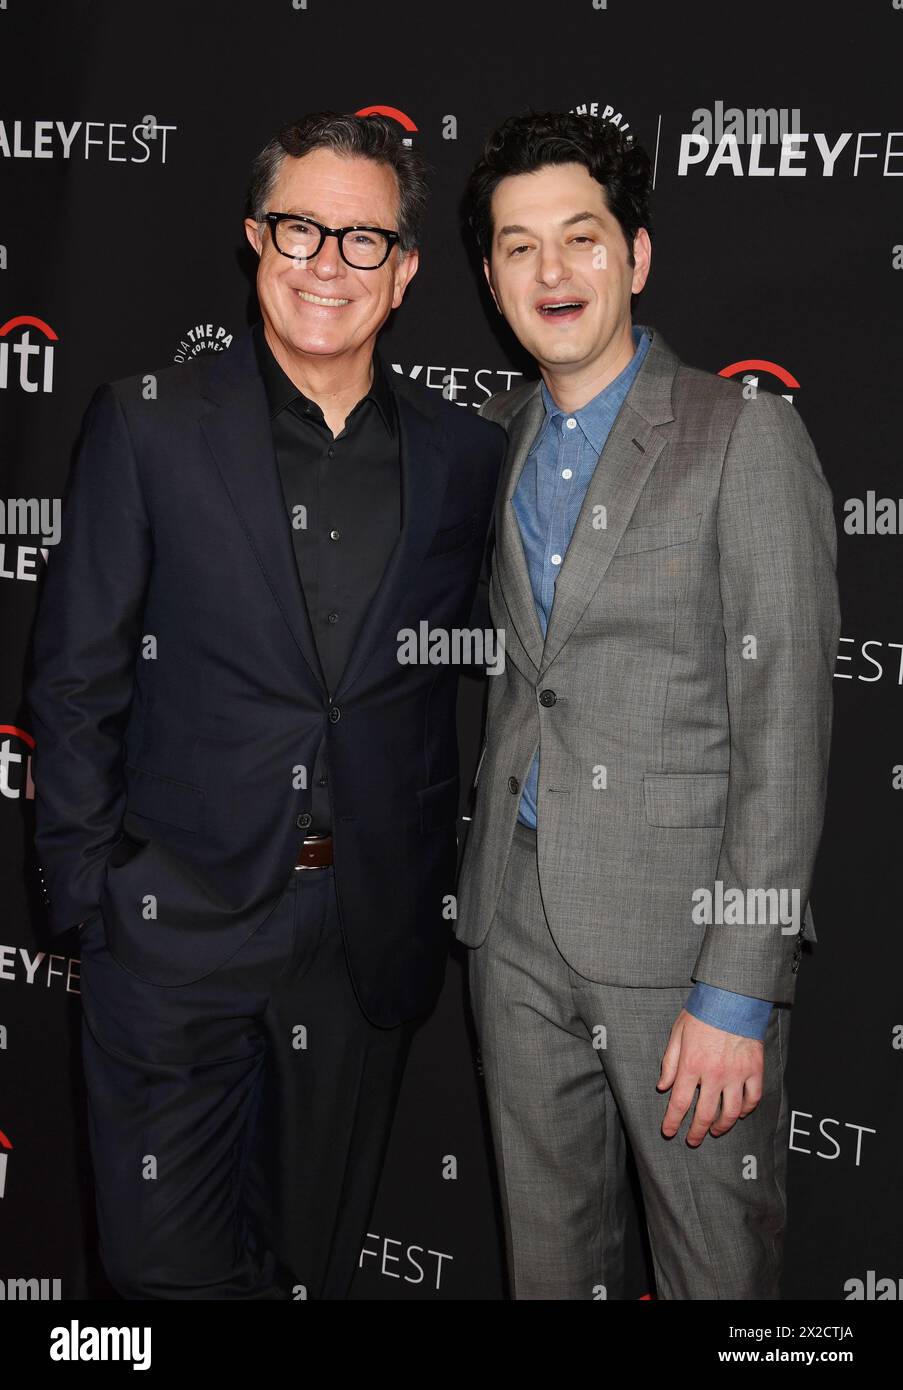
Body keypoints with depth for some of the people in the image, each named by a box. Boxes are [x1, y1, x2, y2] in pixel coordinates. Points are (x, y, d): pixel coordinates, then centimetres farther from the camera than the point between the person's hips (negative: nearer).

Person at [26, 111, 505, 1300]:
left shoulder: (465, 455, 3)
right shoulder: (148, 424, -3)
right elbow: (76, 677, -2)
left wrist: (449, 891, 4)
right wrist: (84, 889, -5)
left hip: (373, 933, 2)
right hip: (177, 921, -2)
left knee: (316, 1252, 19)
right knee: (168, 1259, 9)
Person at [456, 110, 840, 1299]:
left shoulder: (745, 436, -9)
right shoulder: (496, 440, 9)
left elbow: (785, 727, -13)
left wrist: (739, 992, -16)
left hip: (679, 926, -5)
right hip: (517, 924, 5)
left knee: (717, 1259, 9)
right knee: (549, 1248, 18)